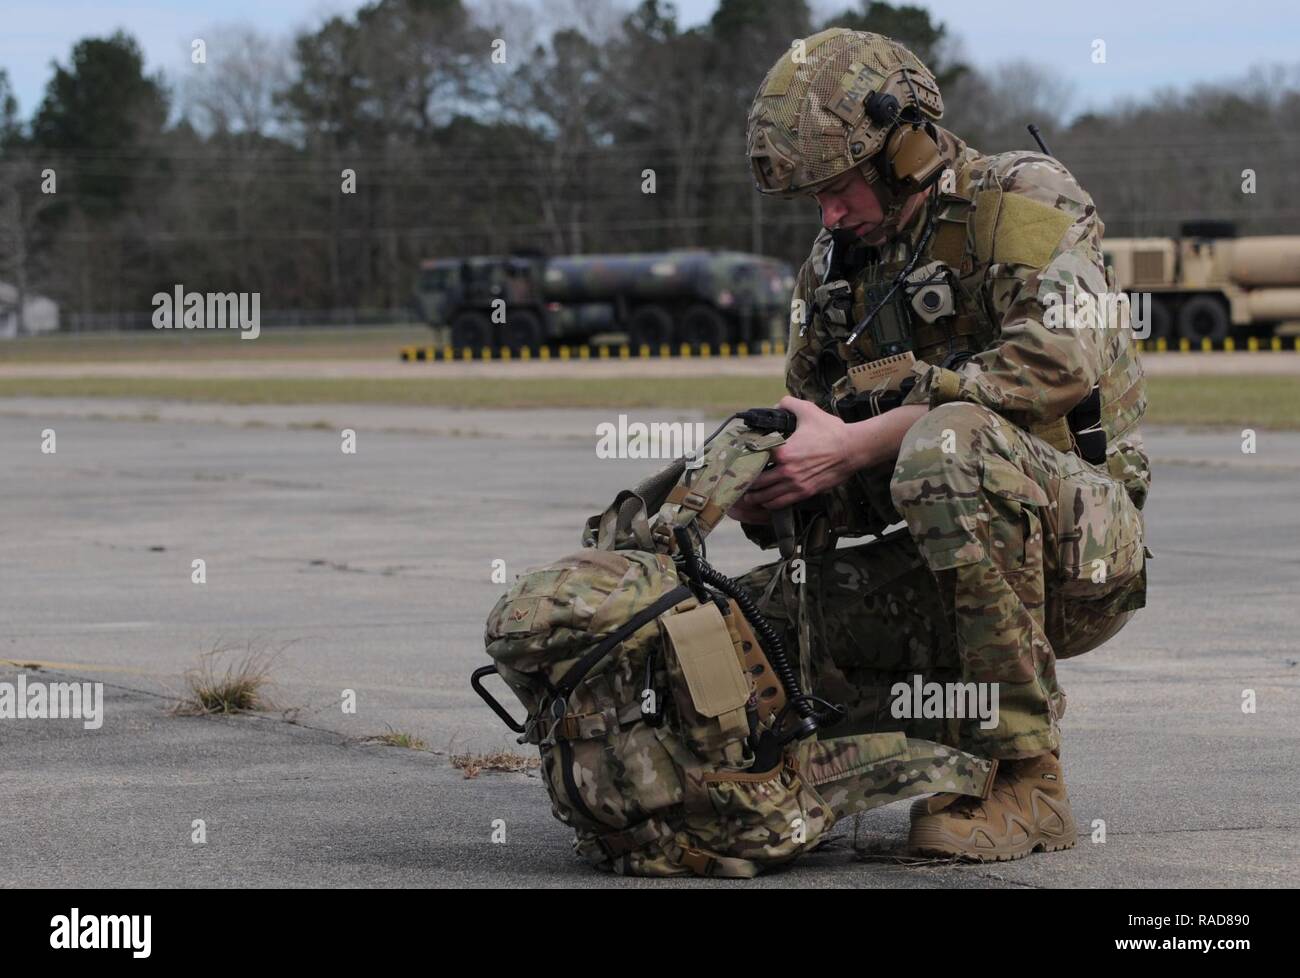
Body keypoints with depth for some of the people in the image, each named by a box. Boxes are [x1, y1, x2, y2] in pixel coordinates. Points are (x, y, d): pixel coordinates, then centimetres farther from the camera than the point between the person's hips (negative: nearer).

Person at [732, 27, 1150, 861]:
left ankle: (1027, 780, -27)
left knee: (950, 441, -37)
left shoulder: (1022, 203, -6)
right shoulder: (838, 265, 16)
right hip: (938, 572, 7)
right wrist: (759, 493, -6)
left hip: (1081, 545, -7)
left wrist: (853, 444, -24)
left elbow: (1058, 362, -23)